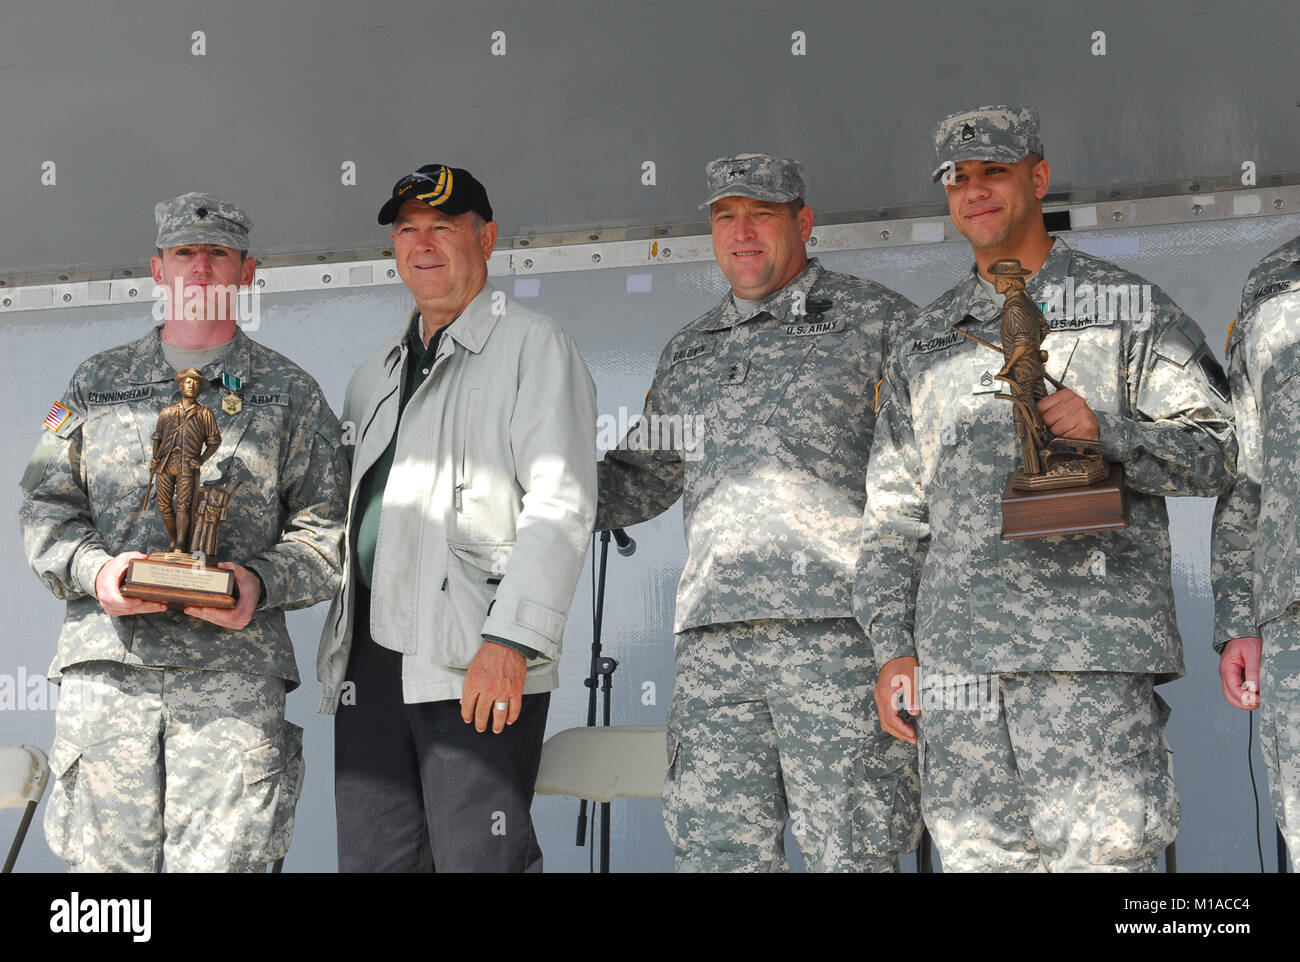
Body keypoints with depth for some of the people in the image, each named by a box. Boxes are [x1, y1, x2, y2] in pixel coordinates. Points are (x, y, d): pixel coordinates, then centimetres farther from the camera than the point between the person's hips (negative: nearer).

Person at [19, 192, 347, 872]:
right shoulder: (98, 382, 18)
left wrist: (262, 583, -11)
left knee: (220, 860, -7)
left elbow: (325, 529, 8)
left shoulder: (290, 393, 13)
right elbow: (45, 505, 14)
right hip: (105, 662, 2)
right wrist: (93, 570, -7)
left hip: (234, 669, -1)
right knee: (107, 859, 1)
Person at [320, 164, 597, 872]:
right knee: (372, 859, 6)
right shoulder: (376, 374, 24)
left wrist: (510, 640, -20)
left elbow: (561, 503, -10)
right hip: (371, 659, 7)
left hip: (479, 663, -7)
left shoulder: (533, 347, 1)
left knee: (479, 859, -8)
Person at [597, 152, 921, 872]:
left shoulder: (876, 319, 7)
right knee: (716, 851, 2)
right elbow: (640, 480, 29)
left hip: (839, 628, -4)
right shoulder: (689, 351, 22)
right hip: (714, 638, 5)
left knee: (849, 854, -5)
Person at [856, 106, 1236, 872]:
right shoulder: (927, 344, 20)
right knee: (980, 852, 5)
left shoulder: (1130, 309, 9)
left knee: (1104, 851, -7)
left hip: (1093, 650, -4)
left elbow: (1212, 455, 2)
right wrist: (893, 648, 6)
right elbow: (894, 512, 17)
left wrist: (1105, 430, -17)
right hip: (958, 657, 4)